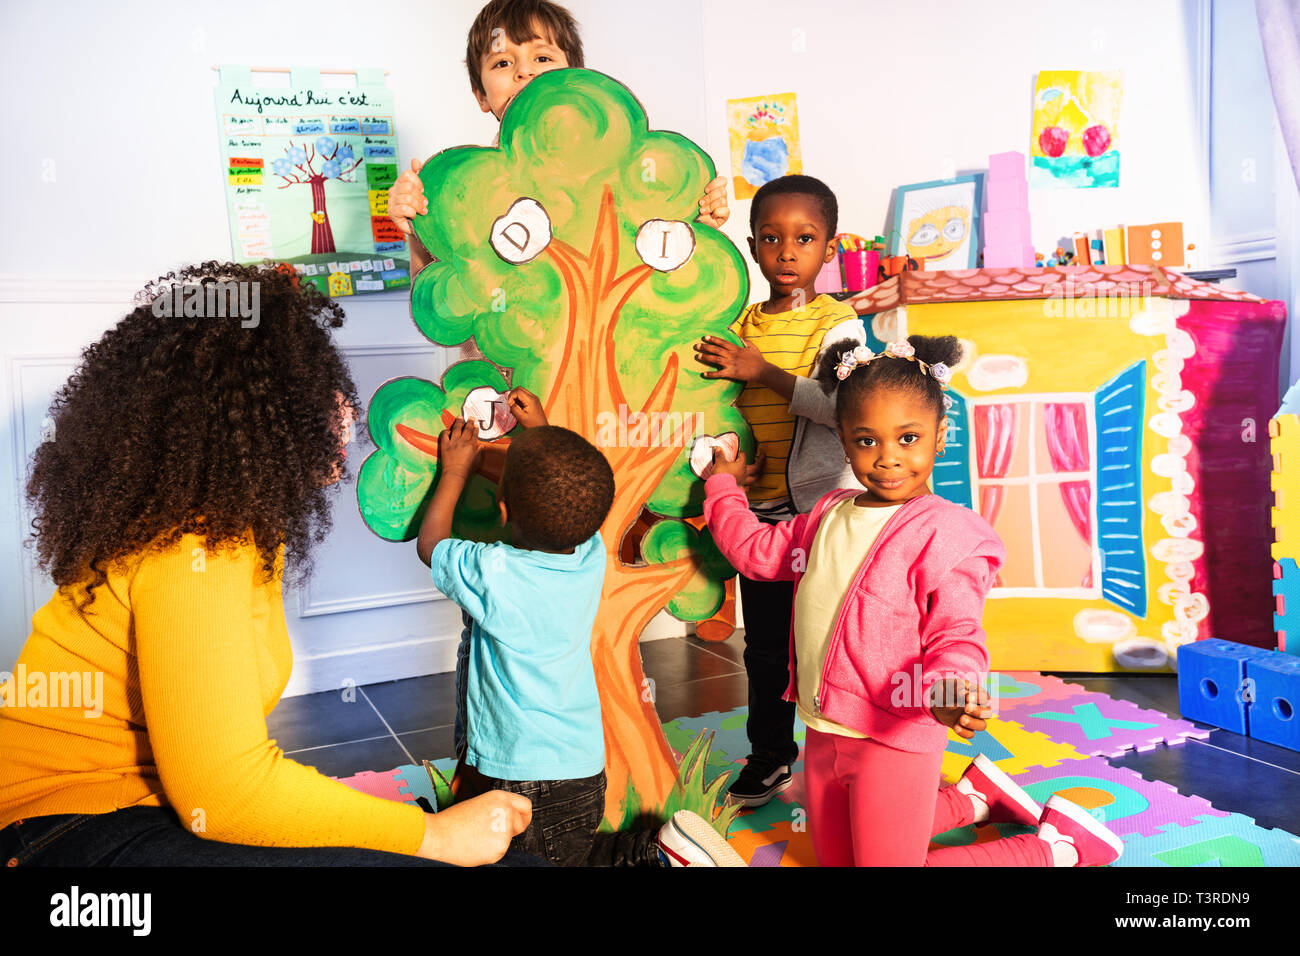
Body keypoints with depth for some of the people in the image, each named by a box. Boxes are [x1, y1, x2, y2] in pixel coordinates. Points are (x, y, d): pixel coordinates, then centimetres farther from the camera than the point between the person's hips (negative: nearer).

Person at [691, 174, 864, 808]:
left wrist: (762, 372, -24)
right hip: (758, 507, 5)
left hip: (822, 503, -5)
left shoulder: (838, 323, -7)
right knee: (764, 643, 16)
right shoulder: (738, 328, 7)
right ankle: (770, 755, 34)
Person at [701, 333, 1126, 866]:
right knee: (836, 861, 24)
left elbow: (955, 636, -21)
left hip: (892, 741, -8)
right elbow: (758, 550, 21)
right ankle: (972, 798, 39)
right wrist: (724, 486, 27)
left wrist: (949, 687, -42)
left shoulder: (943, 532, -16)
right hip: (823, 731, 8)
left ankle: (1055, 846, 18)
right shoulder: (831, 514, 6)